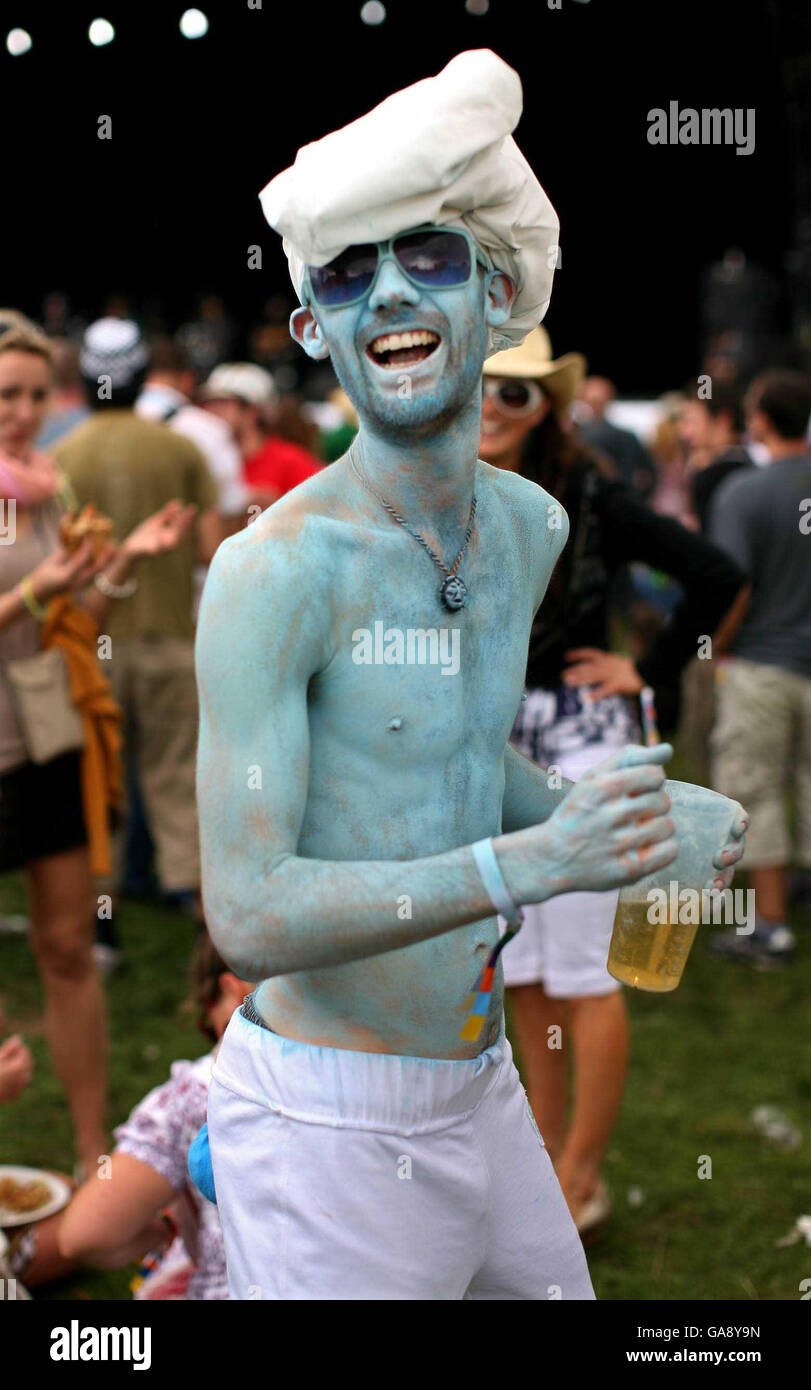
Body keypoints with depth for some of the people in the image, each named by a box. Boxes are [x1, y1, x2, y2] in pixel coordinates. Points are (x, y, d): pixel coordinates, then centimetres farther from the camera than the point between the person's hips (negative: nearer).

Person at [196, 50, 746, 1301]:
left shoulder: (530, 527, 4)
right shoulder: (277, 568, -19)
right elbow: (247, 917, -23)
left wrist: (627, 834, 6)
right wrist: (535, 860, -31)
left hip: (481, 1097, 8)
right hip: (327, 1122, -7)